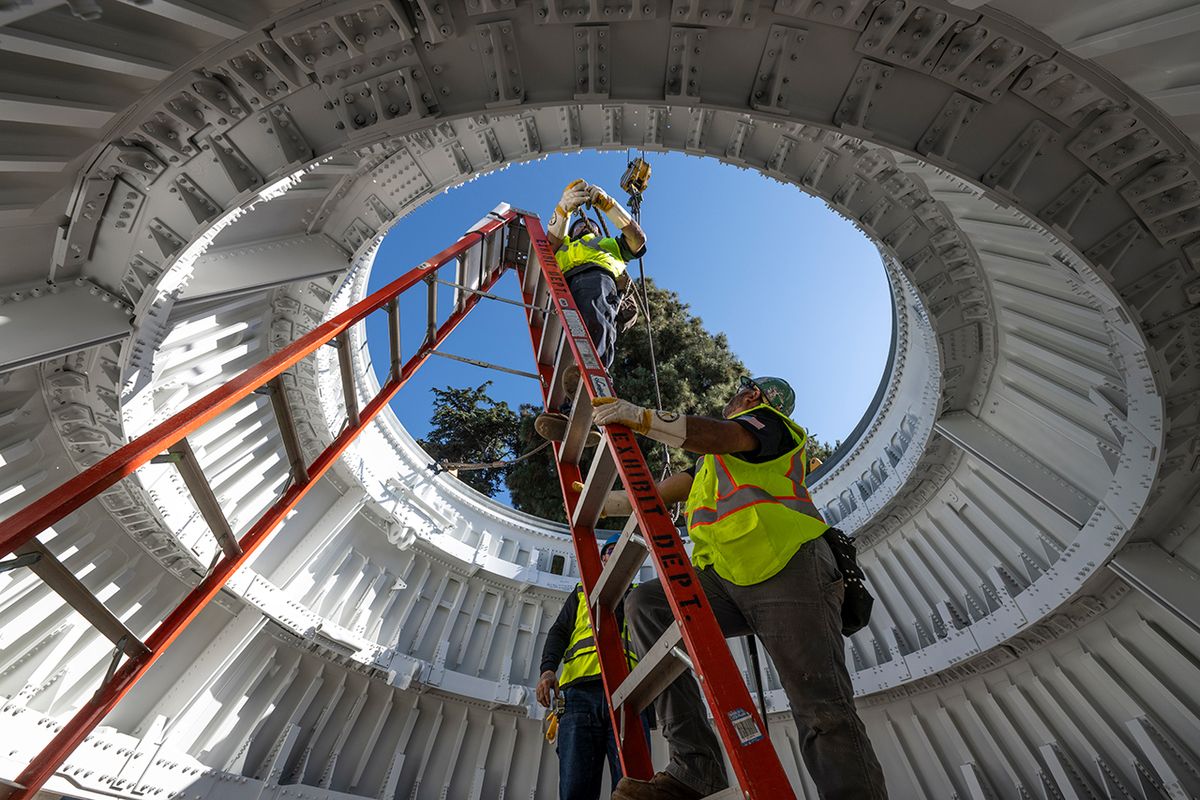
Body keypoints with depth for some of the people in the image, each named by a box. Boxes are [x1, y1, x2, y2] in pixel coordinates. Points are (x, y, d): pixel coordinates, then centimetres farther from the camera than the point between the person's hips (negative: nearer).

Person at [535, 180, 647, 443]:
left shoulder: (610, 244, 46)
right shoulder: (564, 246, 48)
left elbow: (638, 239, 25)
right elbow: (549, 247, 23)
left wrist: (608, 205, 17)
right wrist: (563, 211, 8)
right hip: (563, 284, 1)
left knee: (595, 318, -40)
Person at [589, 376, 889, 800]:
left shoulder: (767, 419, 12)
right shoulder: (713, 461, 37)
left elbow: (722, 436, -12)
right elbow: (662, 492, 33)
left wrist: (640, 416, -22)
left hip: (789, 567, -7)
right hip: (728, 579, 7)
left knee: (823, 711, -14)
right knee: (645, 605, -14)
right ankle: (695, 765, -17)